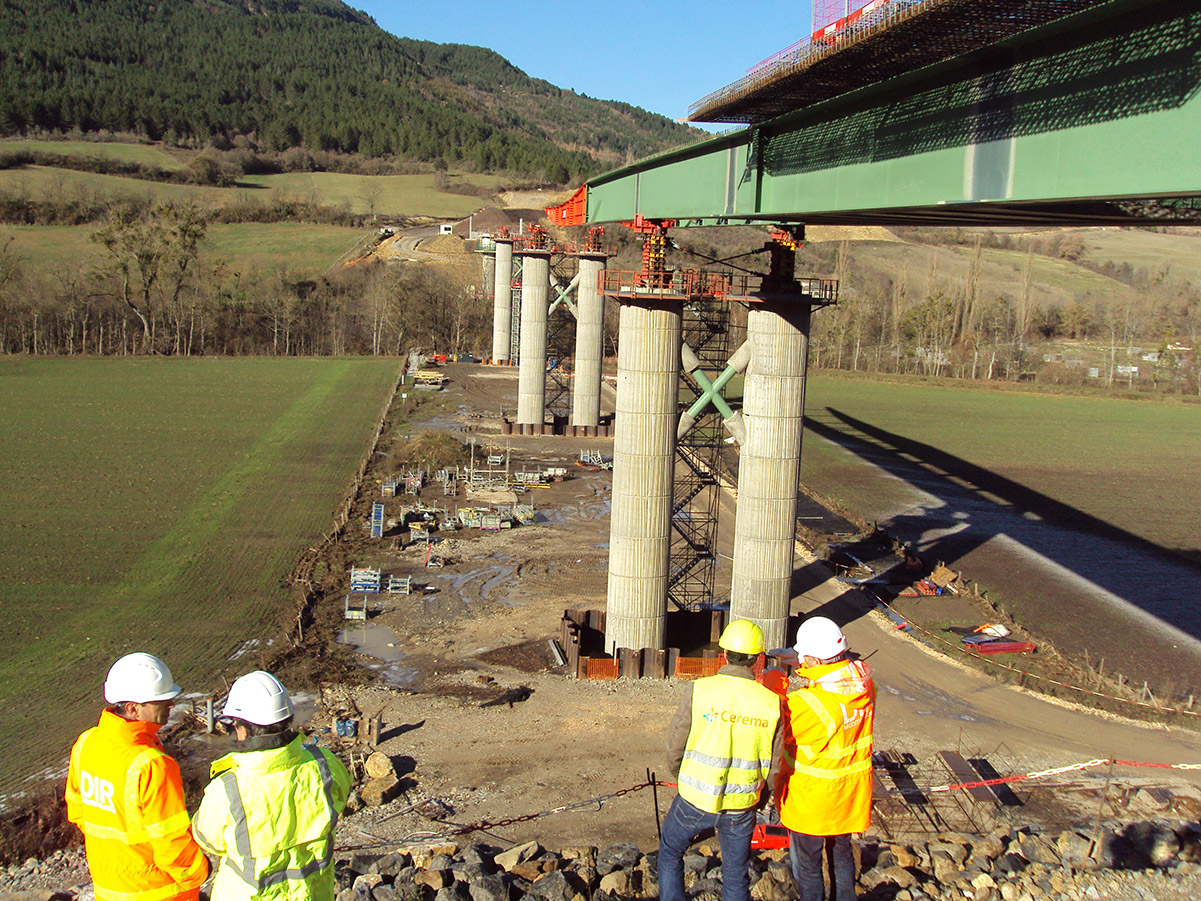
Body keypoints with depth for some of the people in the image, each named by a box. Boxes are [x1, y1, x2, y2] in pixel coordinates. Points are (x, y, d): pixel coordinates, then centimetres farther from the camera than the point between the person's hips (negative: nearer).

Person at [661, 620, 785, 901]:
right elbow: (773, 764, -1)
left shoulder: (700, 690, -16)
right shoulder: (771, 703, -10)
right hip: (742, 805, 2)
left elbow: (676, 740, -6)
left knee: (670, 853, 25)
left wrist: (675, 770, 15)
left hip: (696, 798, -1)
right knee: (736, 877, 20)